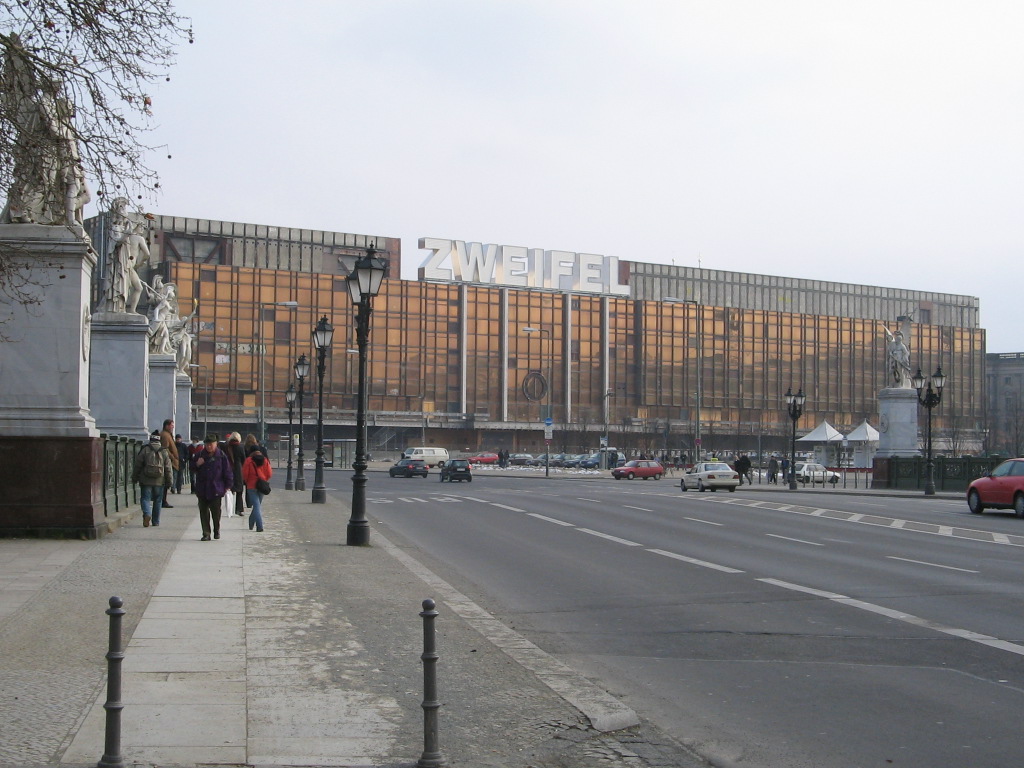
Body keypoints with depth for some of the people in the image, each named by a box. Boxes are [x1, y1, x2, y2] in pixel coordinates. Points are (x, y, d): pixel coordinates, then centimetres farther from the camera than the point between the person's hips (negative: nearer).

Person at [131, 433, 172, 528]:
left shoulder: (144, 450, -2)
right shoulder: (164, 452, 2)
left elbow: (137, 466, 0)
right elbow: (168, 468, 3)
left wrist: (134, 478, 9)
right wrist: (168, 480, 10)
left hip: (146, 481, -2)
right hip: (159, 481, 2)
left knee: (145, 498, 2)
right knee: (157, 500, 12)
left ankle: (147, 514, -24)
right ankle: (156, 521, 16)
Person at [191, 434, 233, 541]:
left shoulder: (221, 456, -3)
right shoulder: (200, 455, 6)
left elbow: (227, 472, 0)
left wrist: (228, 486, -2)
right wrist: (197, 464, -7)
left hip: (216, 489, -3)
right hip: (202, 489, 3)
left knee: (216, 511, 4)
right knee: (203, 512, 2)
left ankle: (217, 531, 25)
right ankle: (206, 534, 7)